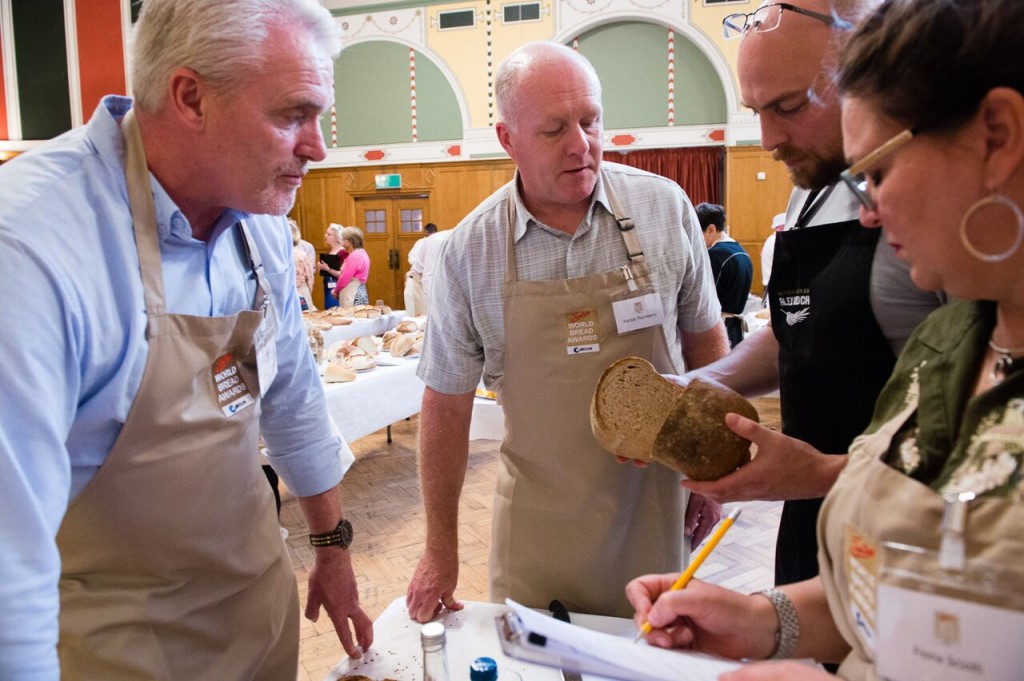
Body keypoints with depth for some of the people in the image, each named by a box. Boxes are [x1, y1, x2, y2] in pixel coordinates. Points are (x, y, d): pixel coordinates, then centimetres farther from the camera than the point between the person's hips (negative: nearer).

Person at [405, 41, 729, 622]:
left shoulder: (666, 207, -8)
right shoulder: (470, 248, -10)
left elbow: (705, 339, 4)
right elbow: (447, 401, -4)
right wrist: (441, 549, 0)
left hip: (654, 500, 1)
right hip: (538, 521, 0)